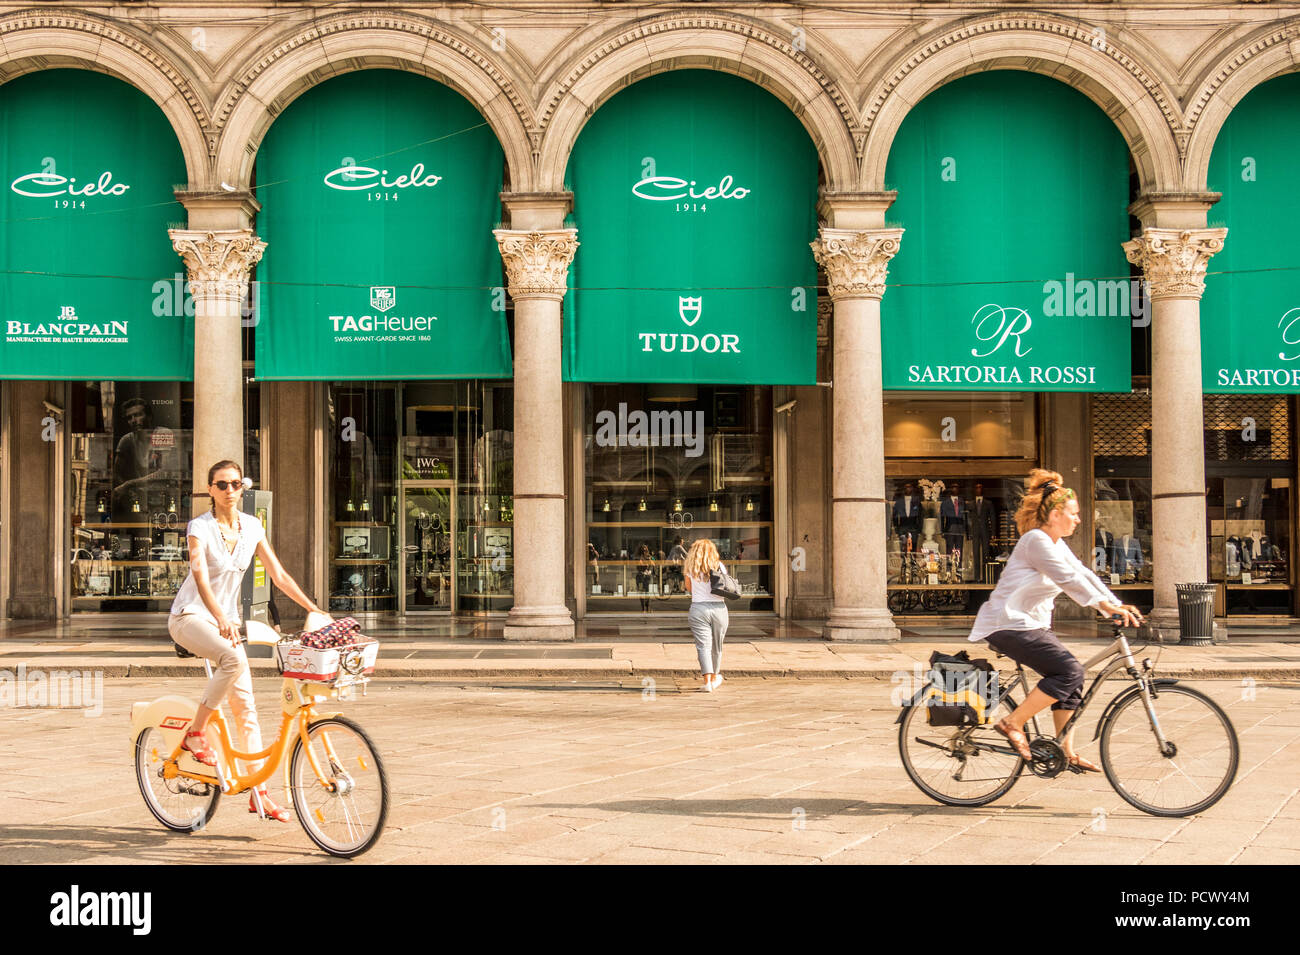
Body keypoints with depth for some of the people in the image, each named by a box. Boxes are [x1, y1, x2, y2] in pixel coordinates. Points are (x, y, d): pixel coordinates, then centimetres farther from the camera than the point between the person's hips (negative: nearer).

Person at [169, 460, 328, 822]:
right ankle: (195, 734, -18)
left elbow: (279, 575, 4)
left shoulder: (251, 527, 2)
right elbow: (200, 577, -27)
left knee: (246, 707, -2)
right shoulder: (200, 527, -14)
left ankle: (259, 792, 1)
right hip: (190, 615, -5)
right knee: (235, 659, -35)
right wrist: (221, 619, -43)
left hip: (226, 620, 5)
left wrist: (314, 609, -6)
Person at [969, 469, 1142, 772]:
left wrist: (1118, 605, -1)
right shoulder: (1035, 540, -17)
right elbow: (1068, 578, -26)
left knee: (1071, 679, 6)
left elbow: (1084, 574, 9)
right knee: (1069, 671, -19)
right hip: (1008, 624, -10)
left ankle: (1067, 752, 11)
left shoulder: (1057, 544, 14)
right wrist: (1106, 605, -31)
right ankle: (1012, 724, -13)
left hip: (1030, 623, 10)